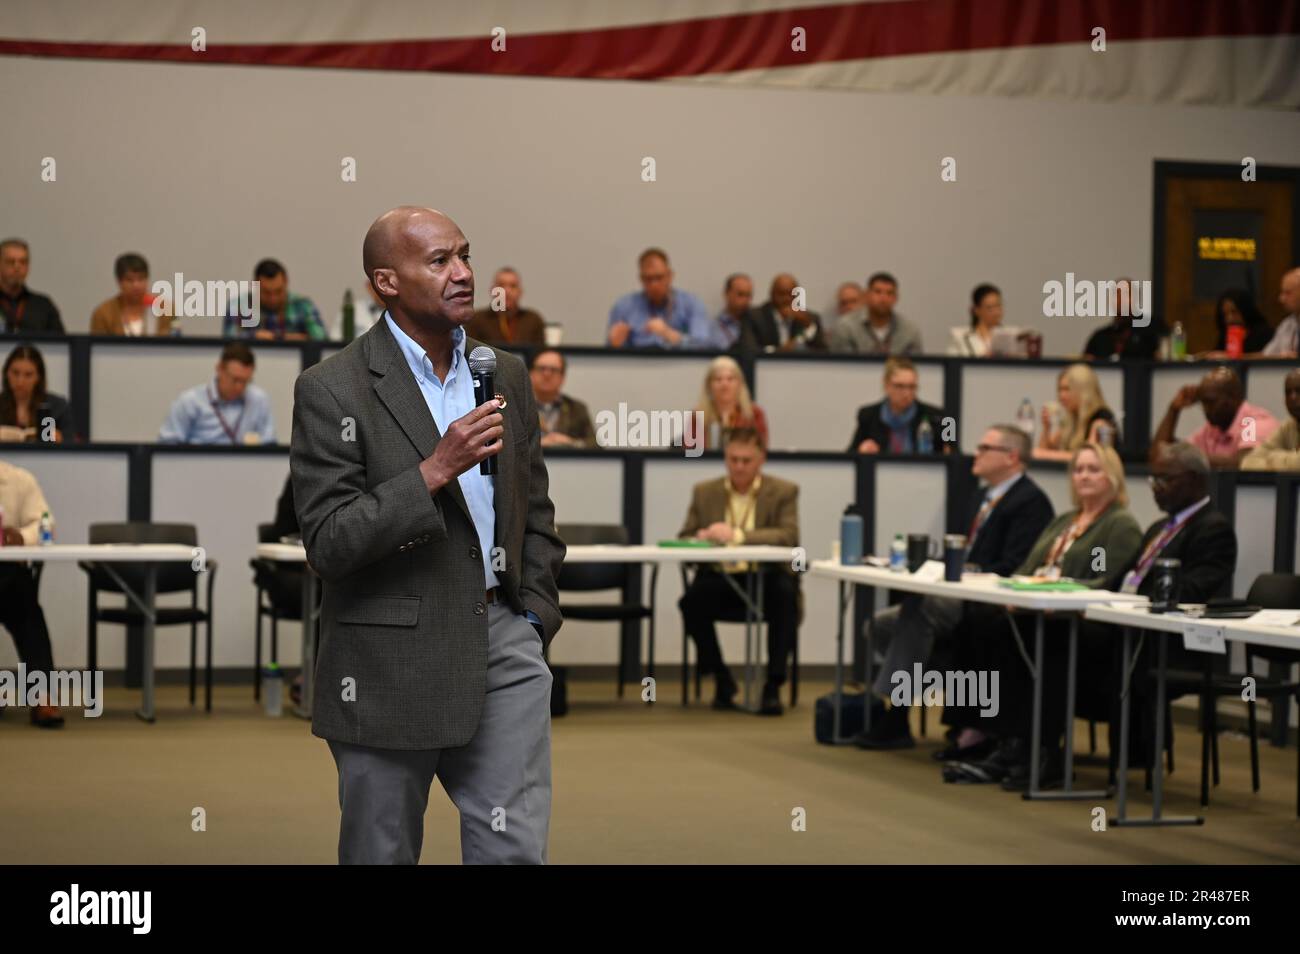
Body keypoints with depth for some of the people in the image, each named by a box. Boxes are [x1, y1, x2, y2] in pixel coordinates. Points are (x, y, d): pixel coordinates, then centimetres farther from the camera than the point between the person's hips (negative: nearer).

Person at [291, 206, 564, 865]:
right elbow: (328, 543, -14)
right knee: (382, 854, 8)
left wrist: (535, 616, 7)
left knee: (516, 849, -2)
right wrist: (435, 470, -21)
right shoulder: (331, 391, -8)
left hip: (502, 643, 4)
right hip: (391, 661, -4)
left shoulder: (505, 373, 10)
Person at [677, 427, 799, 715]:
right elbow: (684, 540, 10)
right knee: (692, 600, -29)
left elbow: (789, 537, -14)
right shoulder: (705, 492, 10)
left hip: (767, 577, -2)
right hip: (720, 578, 2)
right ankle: (721, 679, -9)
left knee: (785, 594, -35)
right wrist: (700, 539, -17)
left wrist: (737, 535, -25)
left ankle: (773, 685, -25)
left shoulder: (783, 492, 2)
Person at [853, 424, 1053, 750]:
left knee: (917, 606, -30)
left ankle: (890, 718, -26)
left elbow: (1012, 569, -18)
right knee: (882, 624, -3)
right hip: (960, 596, 10)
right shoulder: (980, 495, 22)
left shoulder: (1031, 501, -8)